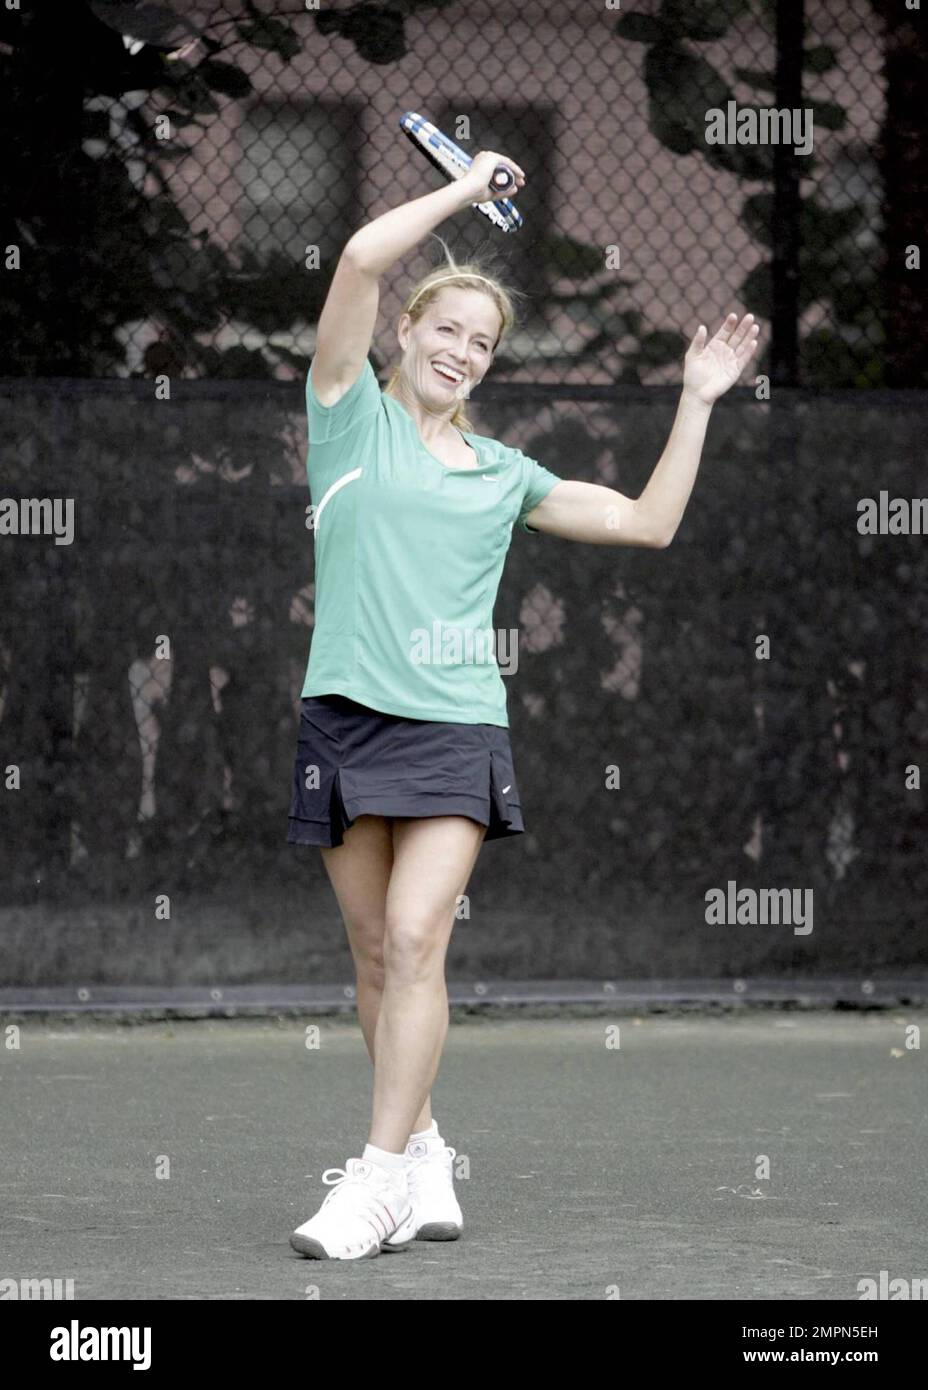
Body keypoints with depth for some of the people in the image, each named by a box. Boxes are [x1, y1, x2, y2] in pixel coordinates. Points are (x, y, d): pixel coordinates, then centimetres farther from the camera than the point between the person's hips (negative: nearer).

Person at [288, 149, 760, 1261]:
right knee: (374, 958, 4)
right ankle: (425, 1159, 16)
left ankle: (379, 1176, -17)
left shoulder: (504, 474, 17)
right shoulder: (353, 415, 8)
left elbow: (648, 521, 22)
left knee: (415, 942, -15)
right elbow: (362, 258, -5)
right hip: (347, 714, 0)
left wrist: (696, 402, 19)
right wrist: (471, 187, 4)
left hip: (455, 727, 1)